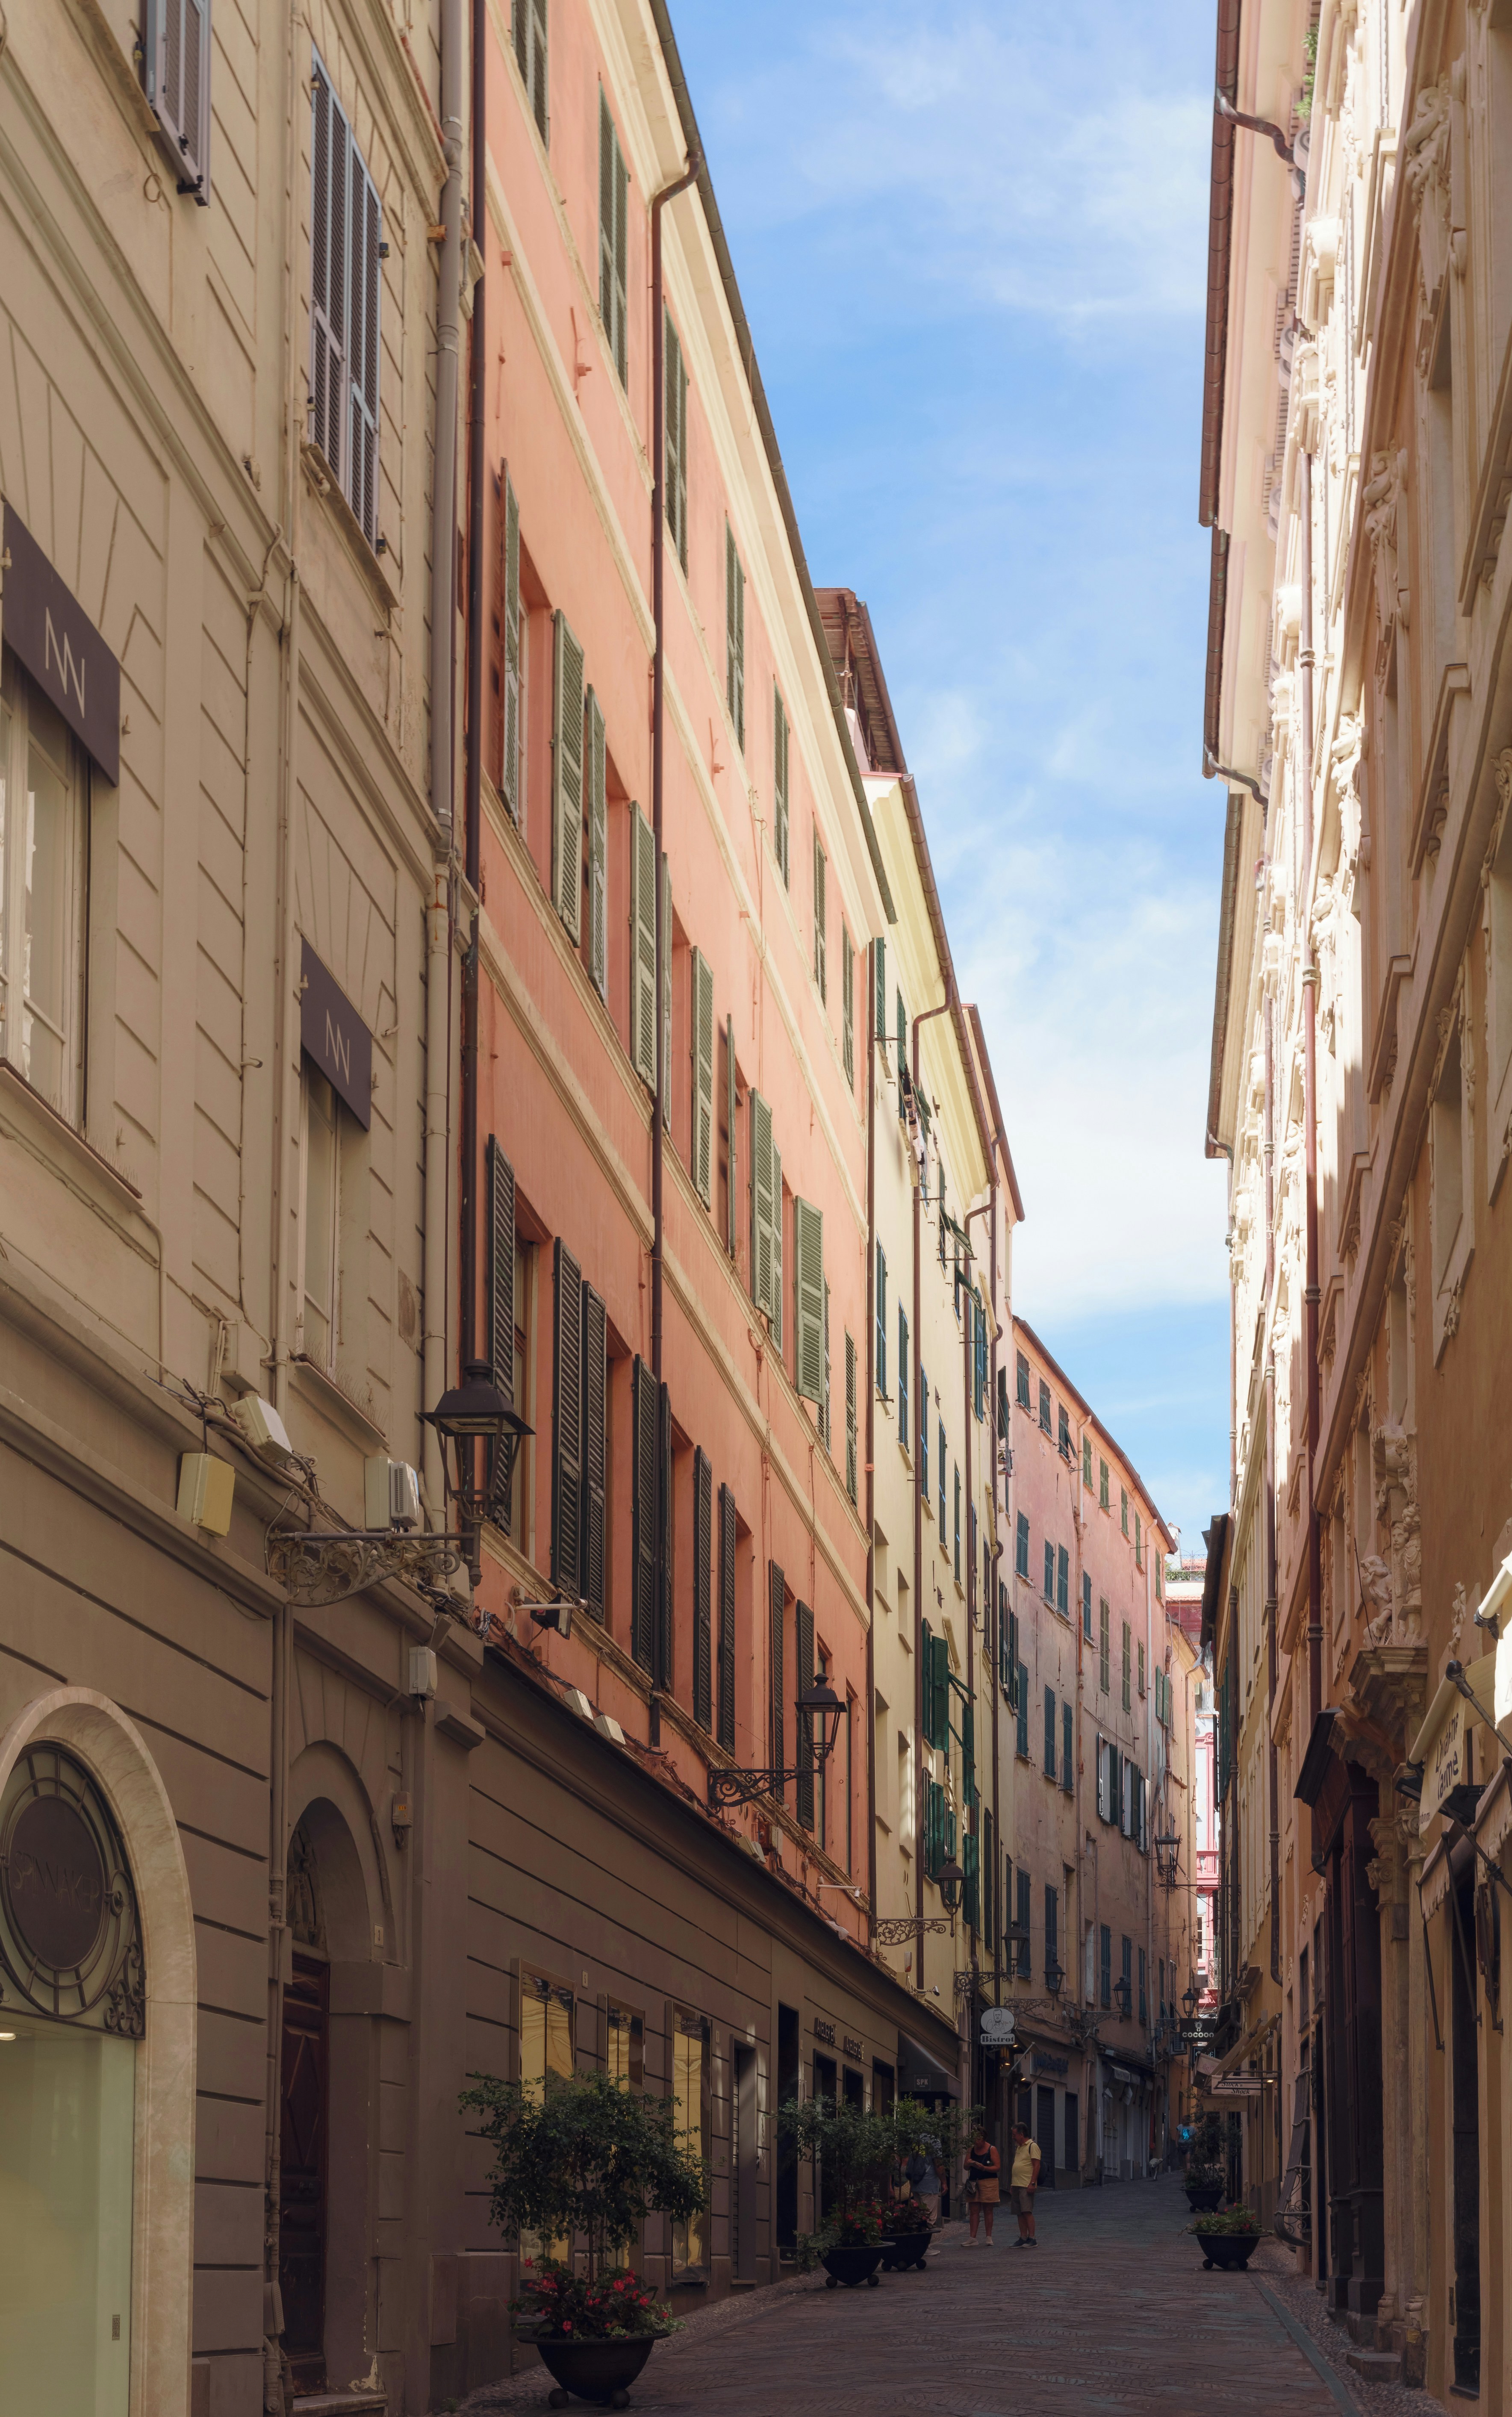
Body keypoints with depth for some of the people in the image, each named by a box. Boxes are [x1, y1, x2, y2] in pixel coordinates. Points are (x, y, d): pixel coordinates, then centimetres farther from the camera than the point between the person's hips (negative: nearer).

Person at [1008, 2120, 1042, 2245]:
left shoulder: (1032, 2146, -6)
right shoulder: (1019, 2148, 21)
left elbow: (1037, 2166, -13)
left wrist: (1032, 2183, -21)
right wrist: (1012, 2186, 22)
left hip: (1026, 2186, -9)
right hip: (1016, 2185, 9)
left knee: (1027, 2212, -13)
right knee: (1020, 2214, 7)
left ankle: (1032, 2239, -14)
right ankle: (1023, 2238, 9)